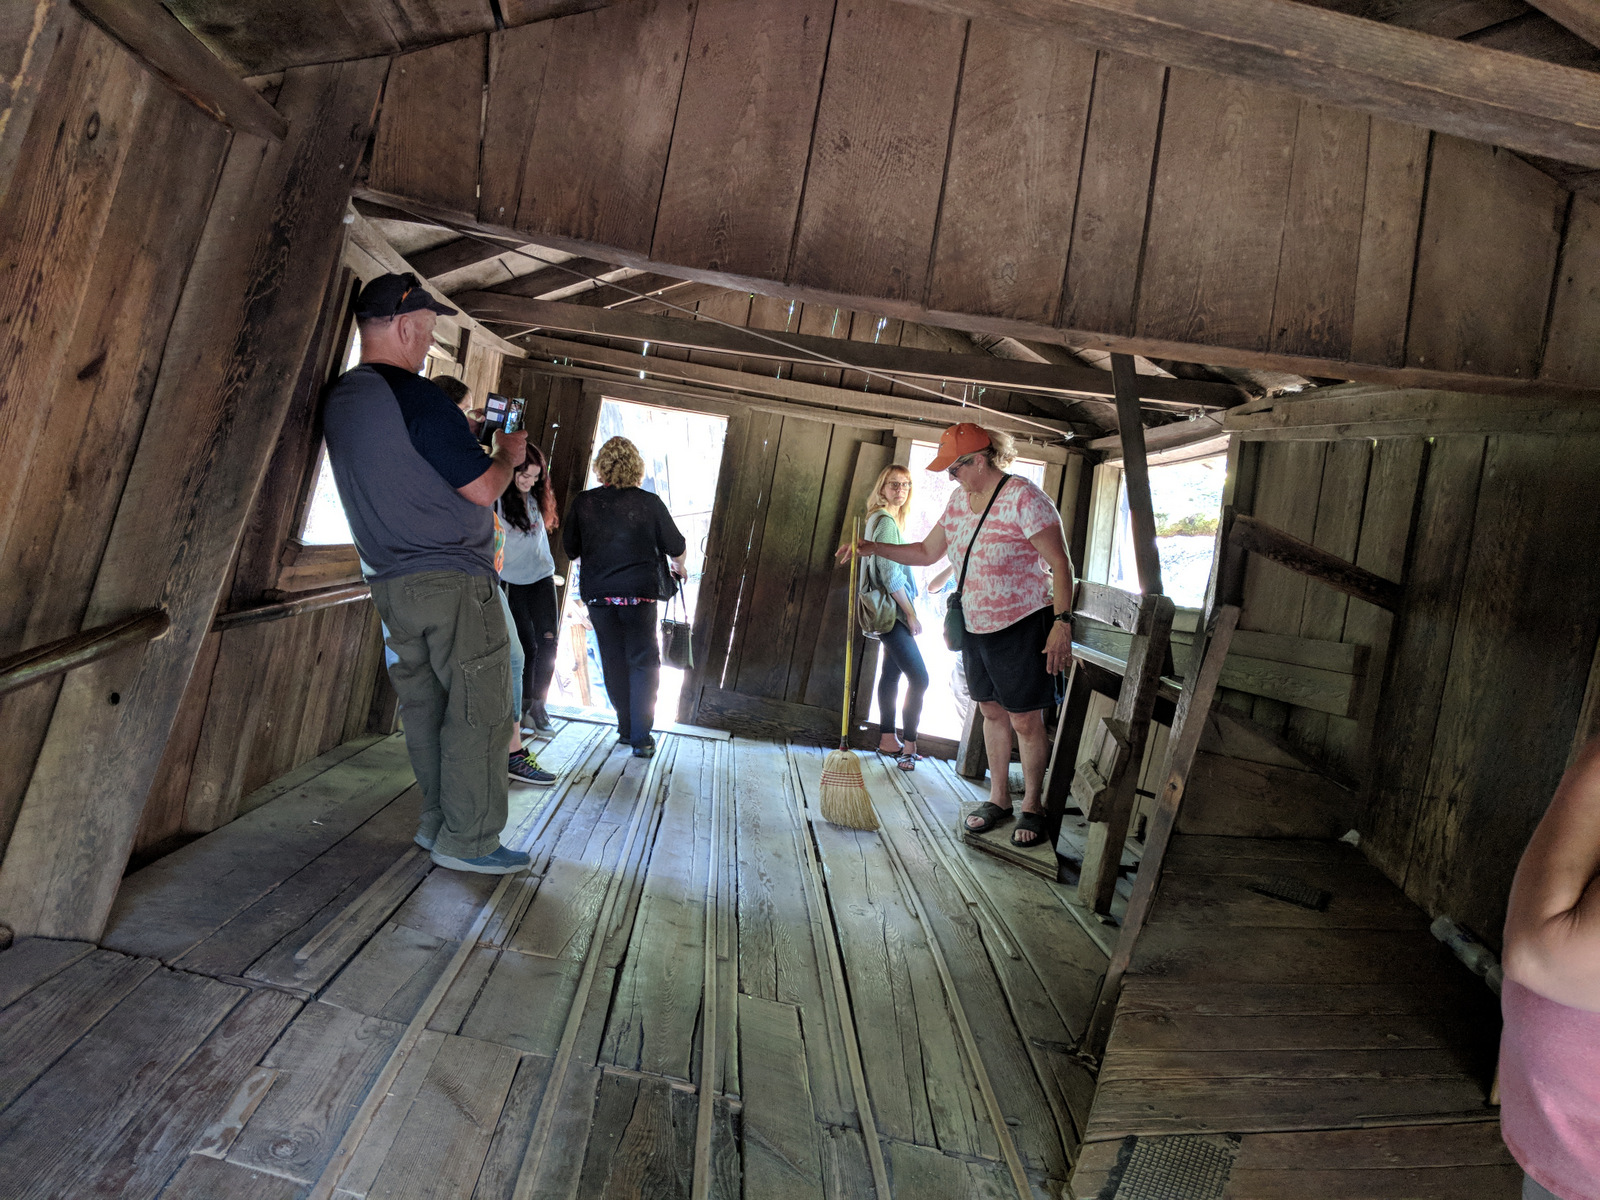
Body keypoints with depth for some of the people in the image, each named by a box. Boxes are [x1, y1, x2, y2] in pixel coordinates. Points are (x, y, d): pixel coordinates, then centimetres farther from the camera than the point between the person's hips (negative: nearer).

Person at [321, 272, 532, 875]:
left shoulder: (339, 399, 13)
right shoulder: (417, 397, -15)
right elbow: (483, 489, -14)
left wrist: (461, 435, 20)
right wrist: (507, 454, 4)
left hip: (390, 582, 9)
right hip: (453, 579, -9)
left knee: (424, 708, 15)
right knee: (478, 712, 0)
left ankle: (436, 823, 24)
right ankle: (468, 841, 7)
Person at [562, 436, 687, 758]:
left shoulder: (583, 502, -1)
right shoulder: (649, 502, -5)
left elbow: (571, 550, 9)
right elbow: (677, 547, 4)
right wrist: (679, 568, 26)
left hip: (597, 593, 2)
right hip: (639, 591, -2)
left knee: (613, 662, 14)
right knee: (644, 662, 5)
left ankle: (626, 727, 21)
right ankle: (640, 737, 1)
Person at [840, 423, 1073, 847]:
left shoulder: (1023, 498, -17)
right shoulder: (960, 500, 7)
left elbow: (1060, 563, -17)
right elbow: (927, 552, 15)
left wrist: (1062, 623, -22)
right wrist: (872, 548, 6)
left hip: (1022, 626, -7)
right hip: (975, 625, 7)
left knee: (1025, 720, 1)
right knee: (992, 712, 15)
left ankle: (1032, 806, 19)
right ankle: (998, 797, 29)